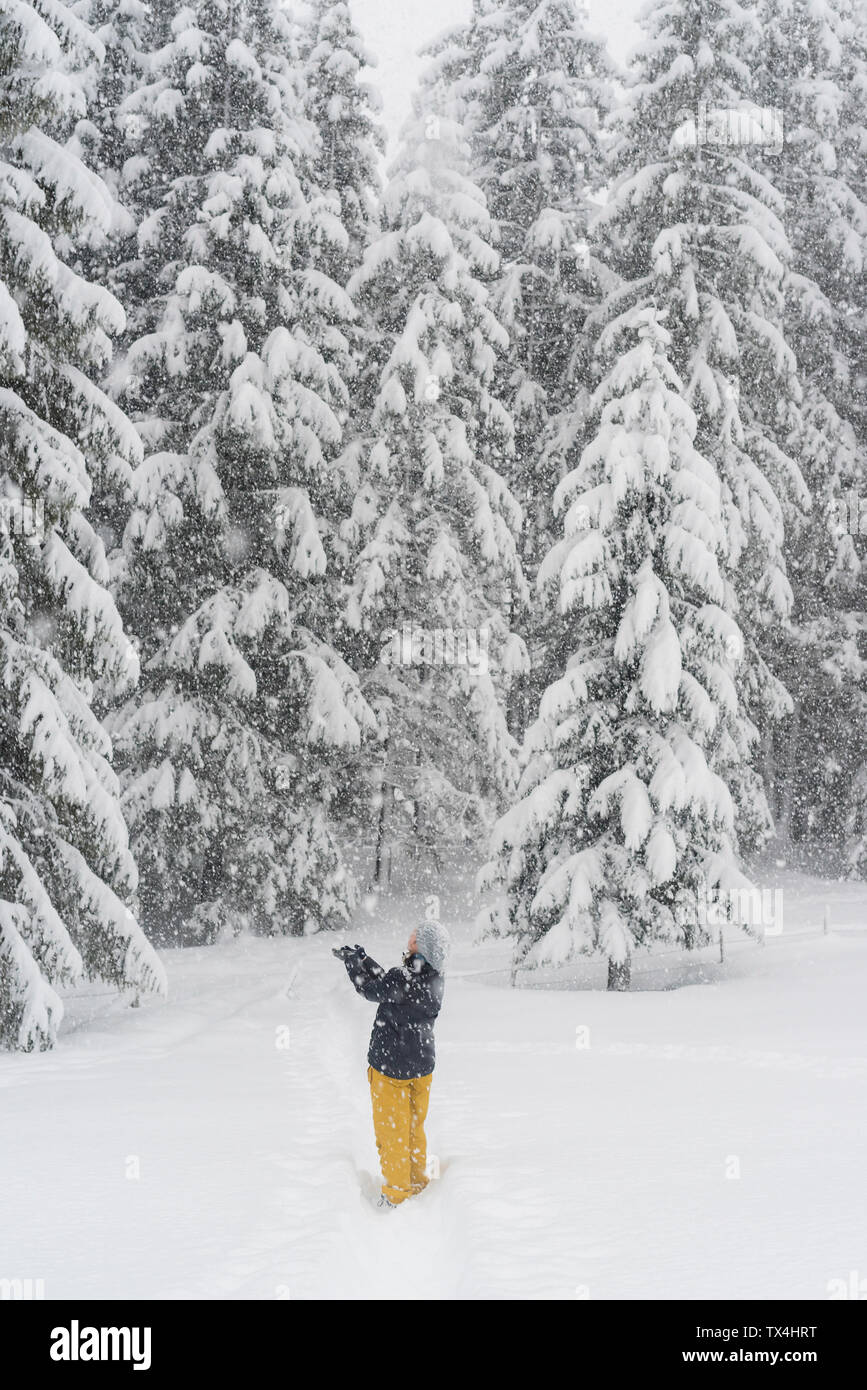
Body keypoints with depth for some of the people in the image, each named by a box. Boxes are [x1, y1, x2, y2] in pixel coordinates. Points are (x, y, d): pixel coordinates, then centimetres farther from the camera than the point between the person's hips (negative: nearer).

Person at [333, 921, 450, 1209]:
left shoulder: (404, 979, -30)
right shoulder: (435, 980, -5)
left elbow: (370, 989, -12)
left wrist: (352, 960, 4)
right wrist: (361, 957, 13)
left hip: (391, 1069, -7)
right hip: (423, 1066, 7)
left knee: (391, 1132, 9)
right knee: (414, 1128, 23)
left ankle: (396, 1196, 21)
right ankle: (417, 1183, 38)